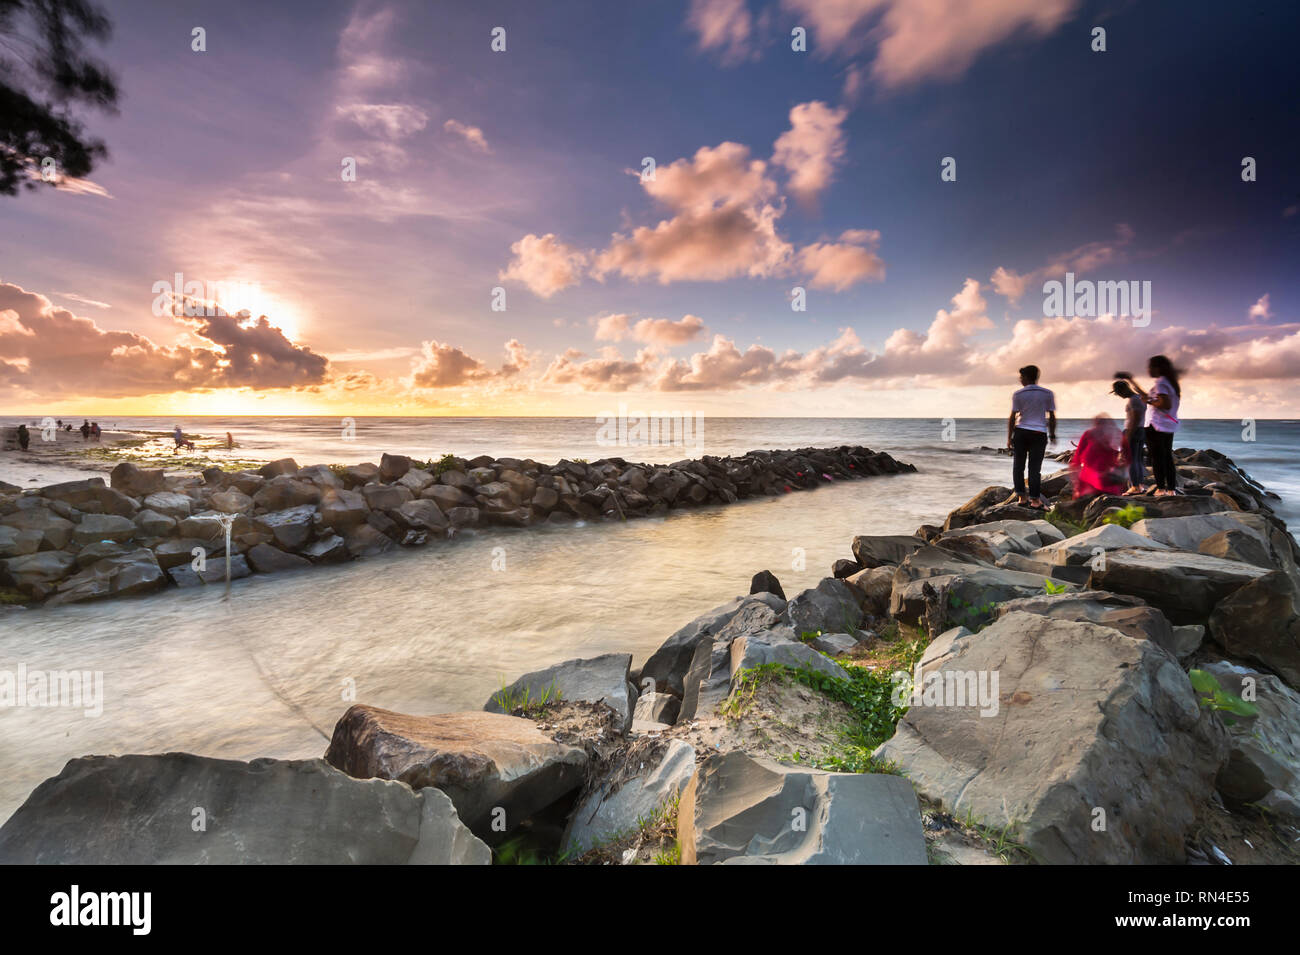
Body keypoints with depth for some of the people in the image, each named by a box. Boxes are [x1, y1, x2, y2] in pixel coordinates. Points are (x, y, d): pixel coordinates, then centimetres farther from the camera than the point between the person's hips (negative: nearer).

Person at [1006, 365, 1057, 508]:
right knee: (1035, 467, 3)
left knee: (1018, 465, 9)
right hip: (1039, 433, 1)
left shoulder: (1018, 394, -3)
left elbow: (1012, 417, -5)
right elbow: (1052, 417, 5)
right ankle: (1035, 499, 2)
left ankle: (1022, 497, 8)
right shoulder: (1048, 394, 3)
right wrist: (1052, 434, 15)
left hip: (1021, 432, -1)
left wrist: (1009, 437, 0)